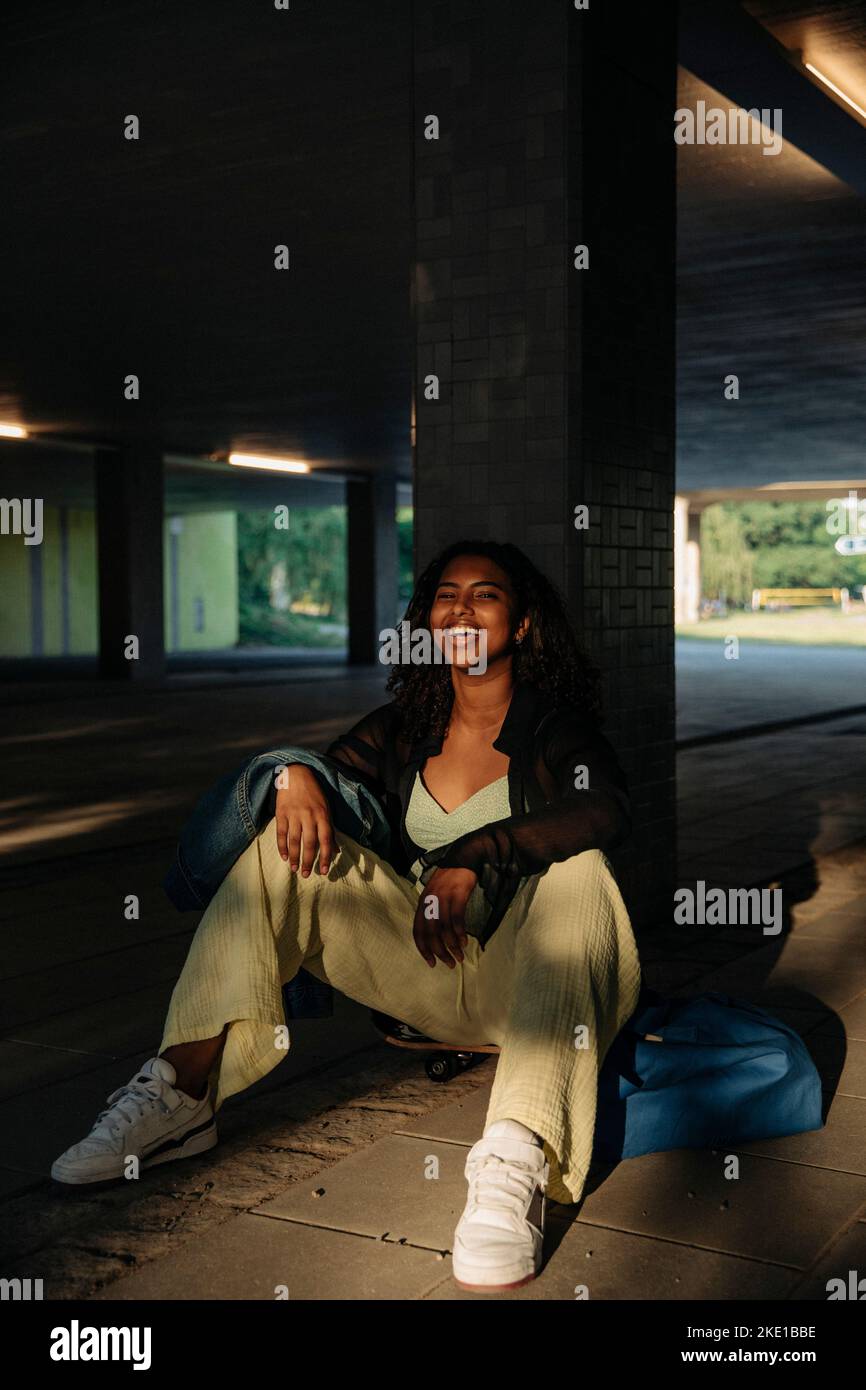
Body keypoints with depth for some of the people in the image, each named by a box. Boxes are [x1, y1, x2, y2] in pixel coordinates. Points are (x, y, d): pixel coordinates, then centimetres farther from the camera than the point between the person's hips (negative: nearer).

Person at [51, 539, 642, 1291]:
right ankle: (182, 1095, -22)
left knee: (578, 868, -34)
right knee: (289, 841, -10)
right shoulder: (407, 725, 13)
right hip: (421, 968, 4)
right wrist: (297, 774, -17)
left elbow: (607, 812, -22)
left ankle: (520, 1156, -53)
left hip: (522, 977, -4)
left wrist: (473, 857, -31)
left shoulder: (555, 724, -3)